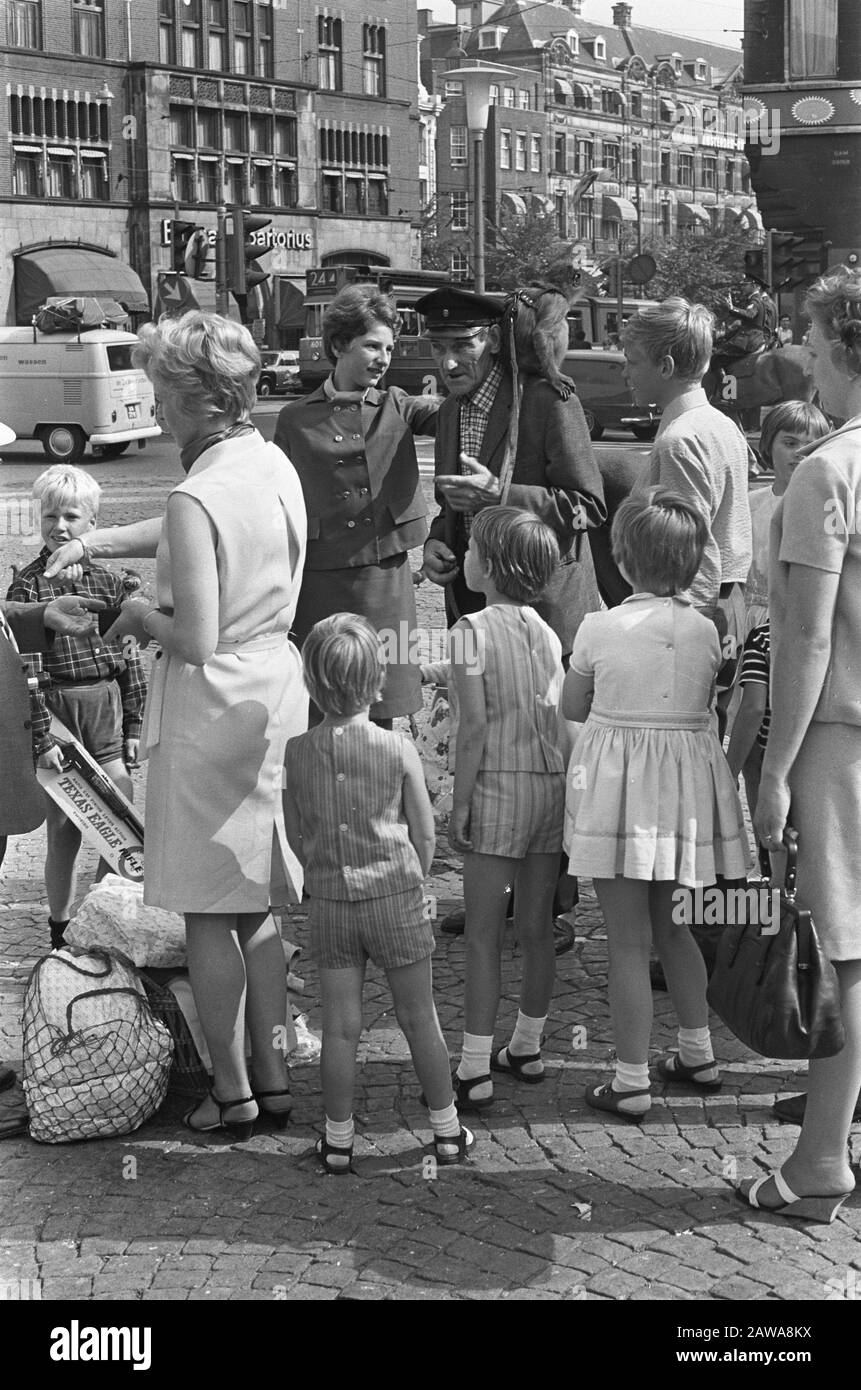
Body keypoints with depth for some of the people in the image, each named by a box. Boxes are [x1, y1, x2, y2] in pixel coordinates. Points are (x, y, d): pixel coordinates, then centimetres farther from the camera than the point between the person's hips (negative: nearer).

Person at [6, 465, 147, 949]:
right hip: (57, 709, -3)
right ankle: (60, 932, 18)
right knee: (64, 828, 5)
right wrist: (42, 736, -13)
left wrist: (134, 725, 5)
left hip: (108, 708, 3)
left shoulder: (110, 581, 5)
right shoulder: (28, 586, -5)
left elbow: (129, 656, 9)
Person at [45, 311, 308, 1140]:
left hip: (211, 717, -8)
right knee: (255, 908, 18)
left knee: (208, 919, 6)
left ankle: (233, 1094, 16)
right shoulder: (274, 465, 3)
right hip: (273, 697, 8)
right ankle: (271, 1076, 26)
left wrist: (141, 615, -6)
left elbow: (195, 641, -25)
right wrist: (95, 543, 12)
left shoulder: (197, 499, -23)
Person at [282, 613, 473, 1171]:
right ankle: (447, 1129, 22)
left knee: (341, 1023, 8)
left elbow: (297, 836, 3)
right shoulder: (399, 749, -11)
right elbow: (425, 835, -3)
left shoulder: (298, 752, -6)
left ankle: (338, 1140, 16)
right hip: (395, 895, -1)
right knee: (419, 1016, 11)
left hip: (328, 901, 1)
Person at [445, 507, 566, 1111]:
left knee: (484, 934, -1)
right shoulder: (546, 632, 8)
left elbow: (475, 727, -13)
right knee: (538, 928, 14)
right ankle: (527, 1048, 27)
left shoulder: (473, 629, -9)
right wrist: (555, 786, 16)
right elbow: (560, 719, 7)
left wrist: (460, 805, -8)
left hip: (498, 787, -6)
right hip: (552, 784, 6)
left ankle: (475, 1071, 1)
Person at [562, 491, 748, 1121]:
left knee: (628, 942, 2)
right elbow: (704, 706, 7)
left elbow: (572, 706, 1)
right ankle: (698, 1052, 33)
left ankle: (632, 1081, 8)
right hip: (686, 784, 4)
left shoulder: (599, 629, -12)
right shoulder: (705, 630, -3)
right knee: (674, 927, 22)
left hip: (617, 785, -4)